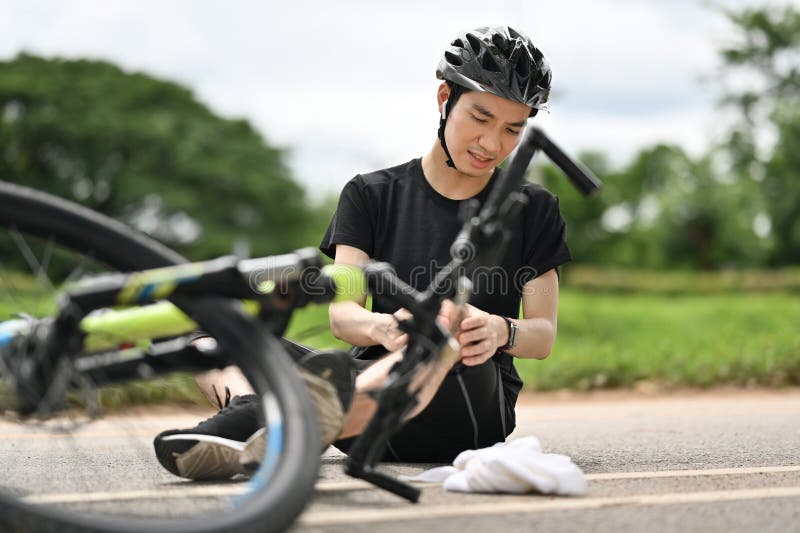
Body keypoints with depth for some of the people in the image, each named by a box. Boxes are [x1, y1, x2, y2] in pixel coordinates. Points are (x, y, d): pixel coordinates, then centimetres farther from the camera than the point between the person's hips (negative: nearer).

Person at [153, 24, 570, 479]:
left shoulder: (533, 210, 11)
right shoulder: (371, 196, 11)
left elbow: (544, 335, 4)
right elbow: (341, 312, -2)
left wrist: (501, 331, -21)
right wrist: (382, 328, -27)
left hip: (472, 411, -2)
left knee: (447, 324, -38)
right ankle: (253, 410, -53)